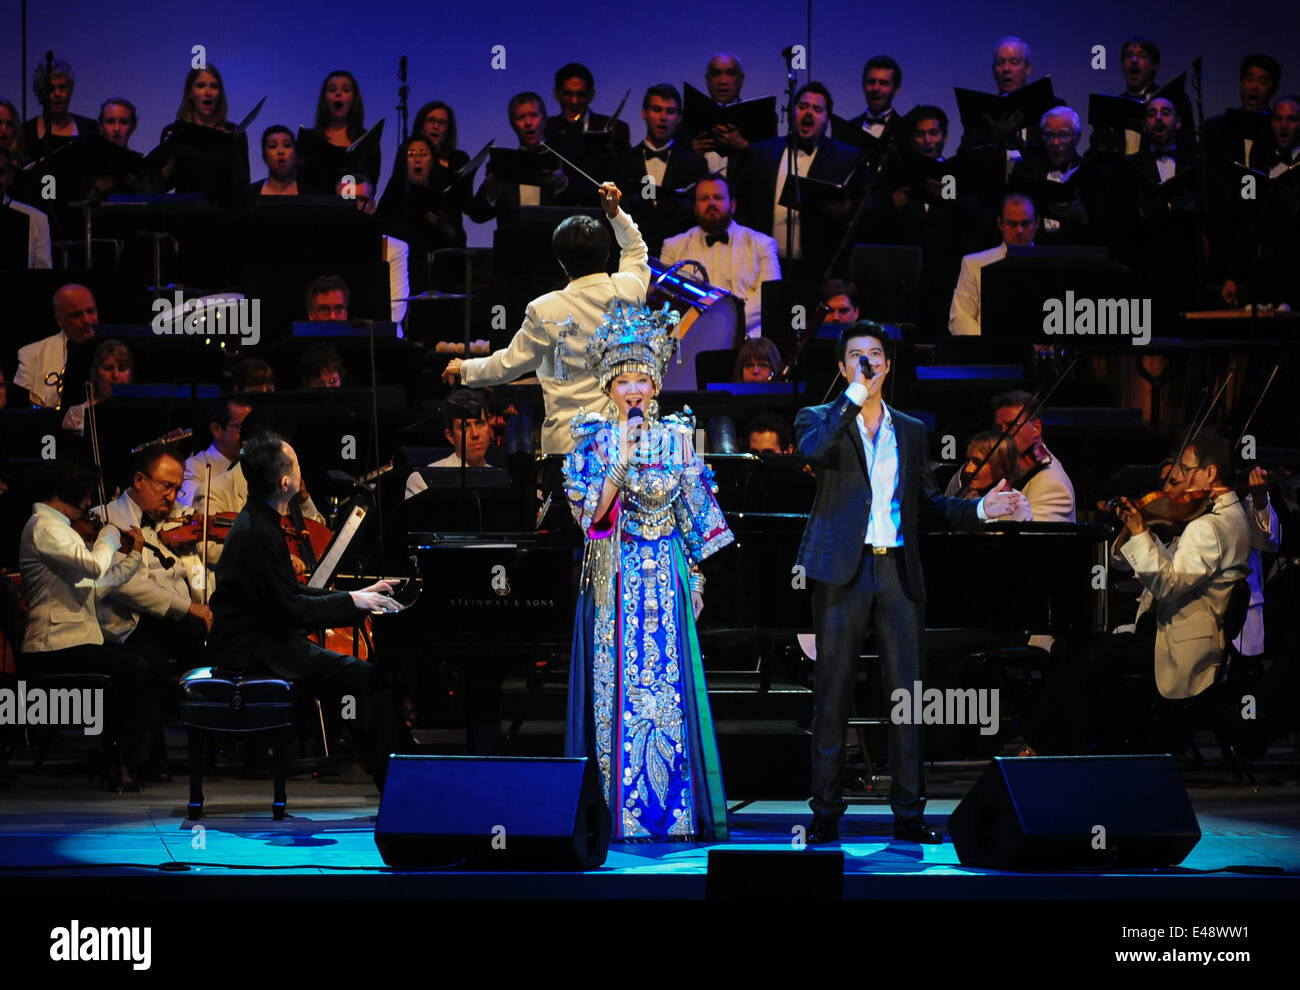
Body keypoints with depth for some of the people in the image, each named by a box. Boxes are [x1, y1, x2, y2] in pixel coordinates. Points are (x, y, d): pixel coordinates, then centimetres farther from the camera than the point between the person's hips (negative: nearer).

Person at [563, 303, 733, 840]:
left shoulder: (676, 437, 6)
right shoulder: (593, 439, 1)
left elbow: (695, 513, 10)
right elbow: (590, 511, -9)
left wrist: (696, 579, 6)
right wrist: (621, 459, -19)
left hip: (666, 579, 1)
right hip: (611, 580, -1)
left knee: (668, 690, -2)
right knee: (616, 690, -2)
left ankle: (674, 812, 0)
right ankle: (616, 814, 1)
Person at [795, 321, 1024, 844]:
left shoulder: (911, 431, 18)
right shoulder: (821, 420, 6)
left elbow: (927, 504, 20)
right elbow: (813, 450, -19)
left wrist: (978, 509, 4)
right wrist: (856, 394, -17)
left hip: (898, 572, 3)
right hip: (843, 572, -3)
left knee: (907, 694, 0)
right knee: (833, 695, 0)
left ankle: (908, 814, 5)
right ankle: (825, 814, 5)